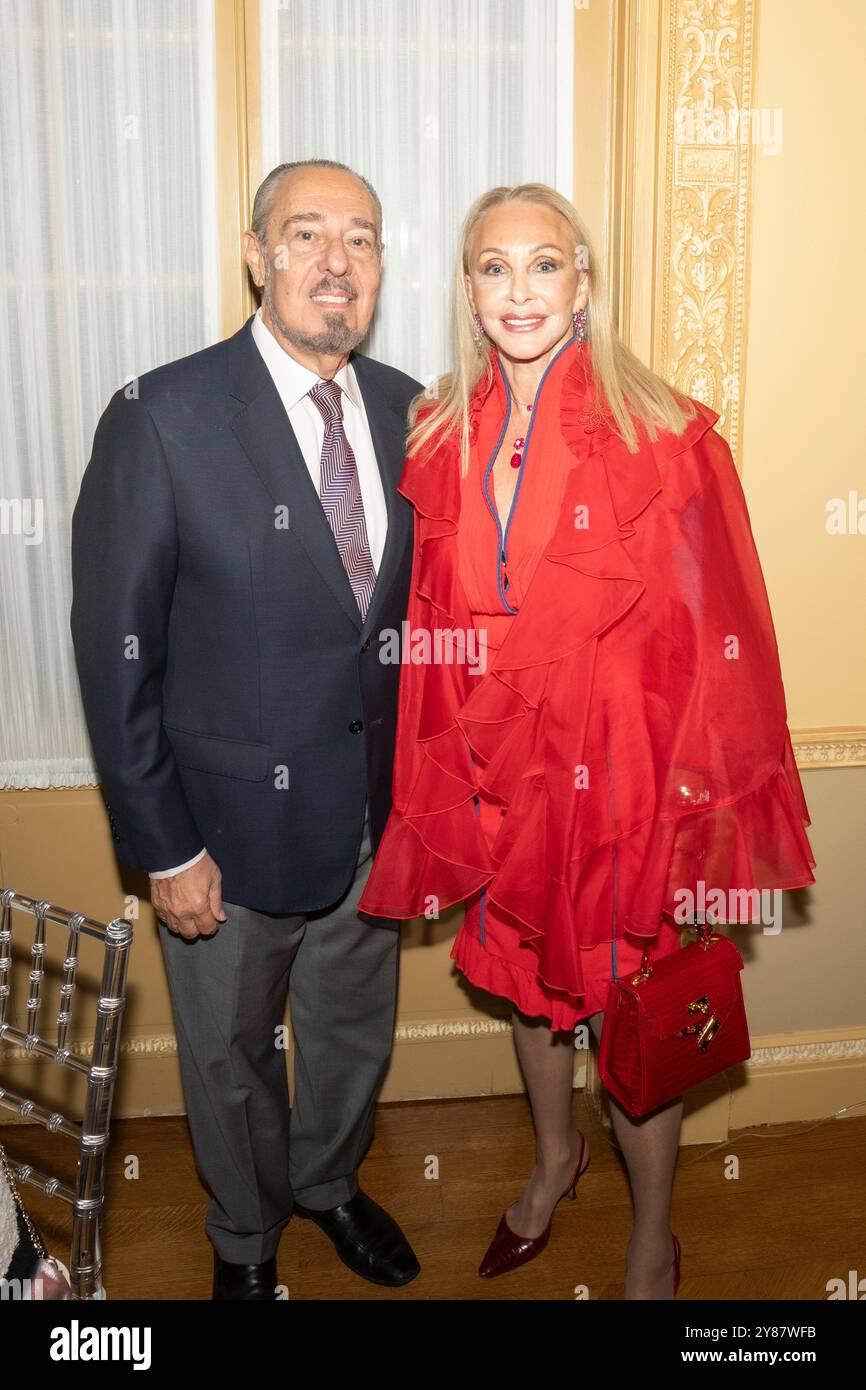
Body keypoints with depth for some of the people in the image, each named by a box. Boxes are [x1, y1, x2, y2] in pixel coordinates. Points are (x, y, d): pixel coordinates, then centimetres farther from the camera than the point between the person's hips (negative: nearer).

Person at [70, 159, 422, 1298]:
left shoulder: (405, 409, -1)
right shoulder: (163, 417, -17)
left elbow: (414, 606, 6)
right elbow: (117, 651, -14)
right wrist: (164, 850, -13)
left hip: (375, 813, 4)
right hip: (234, 820, -4)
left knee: (356, 1032, 24)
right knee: (230, 1055, 19)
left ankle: (328, 1181, 56)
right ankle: (246, 1235, 50)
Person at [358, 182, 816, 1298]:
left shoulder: (663, 434, -12)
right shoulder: (444, 440, 0)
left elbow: (717, 635, -11)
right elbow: (433, 623, 5)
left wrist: (705, 817, -11)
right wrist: (442, 782, 4)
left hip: (621, 779, -4)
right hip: (499, 778, 4)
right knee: (526, 982, 23)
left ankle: (653, 1244, 38)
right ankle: (554, 1155, 53)